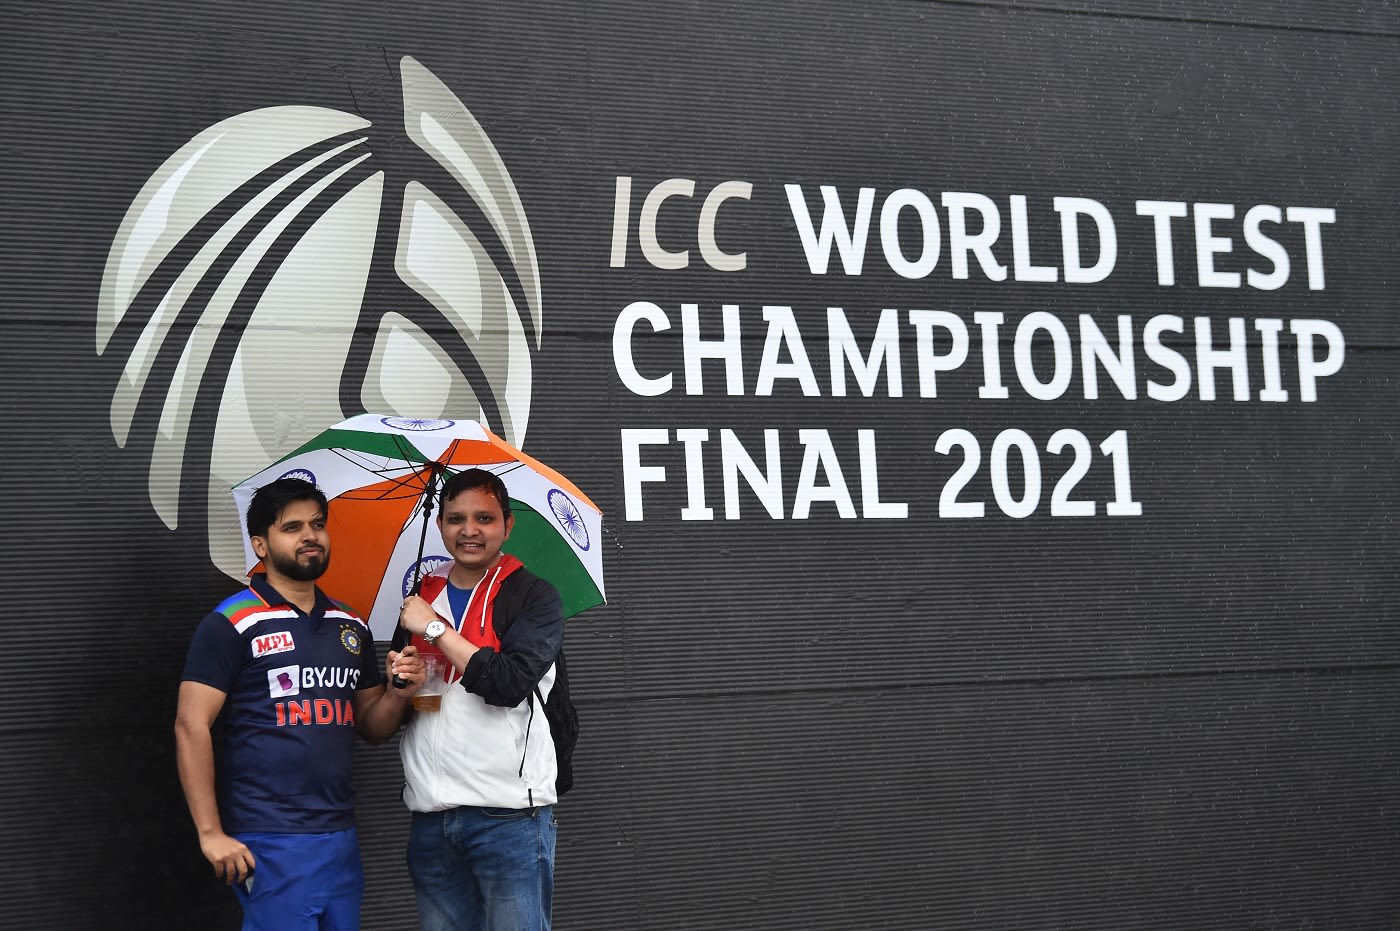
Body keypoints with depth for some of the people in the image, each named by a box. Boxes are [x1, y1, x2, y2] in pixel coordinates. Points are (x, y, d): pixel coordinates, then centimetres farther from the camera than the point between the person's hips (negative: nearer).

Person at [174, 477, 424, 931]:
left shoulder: (352, 626, 14)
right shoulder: (231, 624, -6)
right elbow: (191, 727, -10)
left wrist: (398, 691, -4)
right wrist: (211, 834, -15)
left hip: (342, 837, 6)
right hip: (269, 842, -6)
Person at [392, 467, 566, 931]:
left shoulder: (533, 596, -1)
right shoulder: (420, 600, 15)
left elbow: (511, 682, -18)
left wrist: (435, 629, -10)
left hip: (508, 814, -5)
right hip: (430, 818, 5)